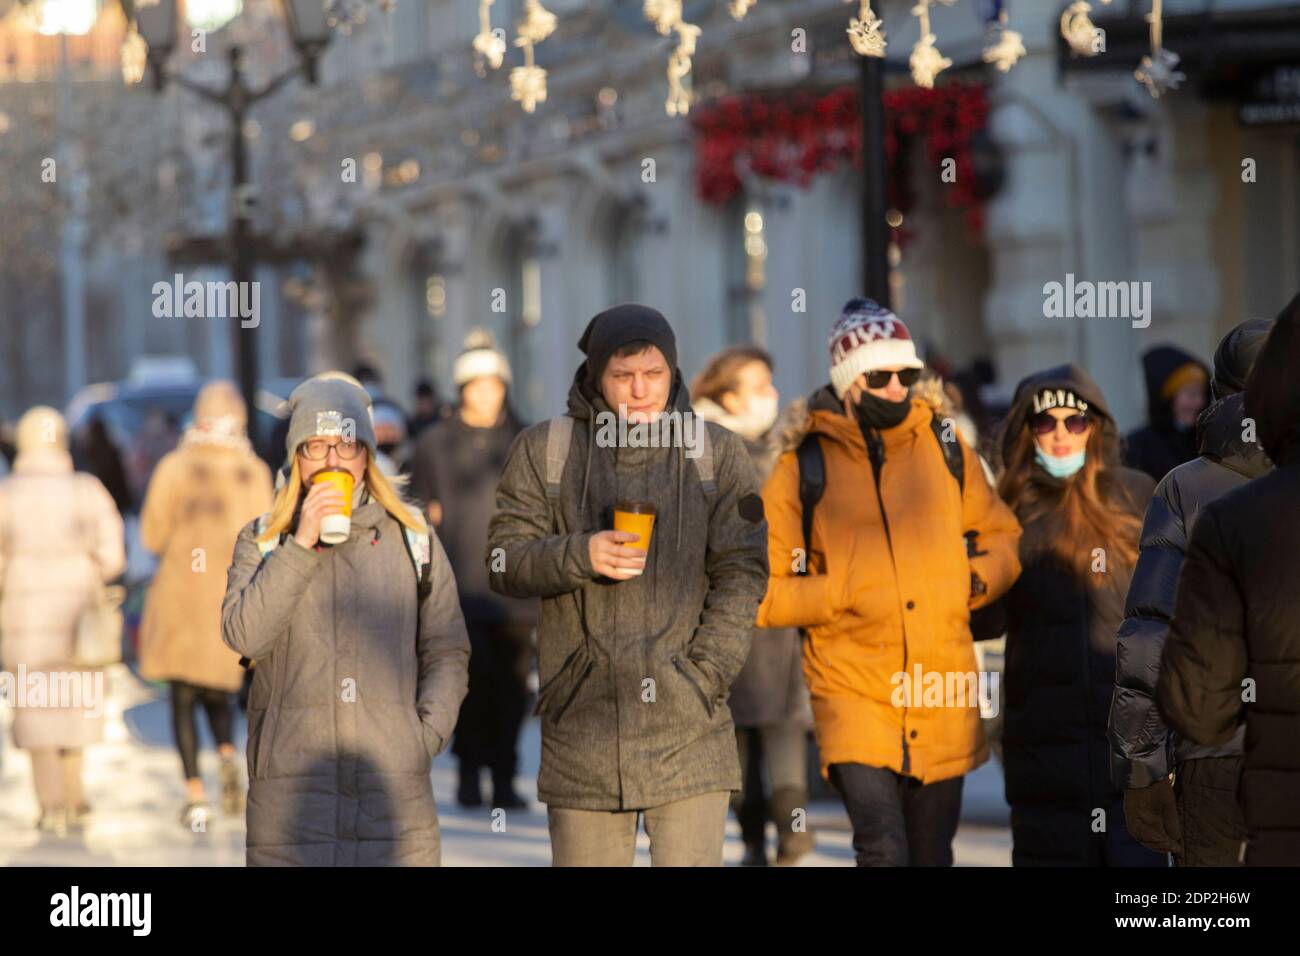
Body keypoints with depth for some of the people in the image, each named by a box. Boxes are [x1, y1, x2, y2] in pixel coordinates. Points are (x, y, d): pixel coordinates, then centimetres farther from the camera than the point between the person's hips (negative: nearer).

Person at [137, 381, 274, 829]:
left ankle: (194, 792, -6)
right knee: (217, 692, 17)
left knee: (183, 698, 5)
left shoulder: (174, 468, -7)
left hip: (181, 593, -2)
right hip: (233, 596, 2)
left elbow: (152, 535, -6)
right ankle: (228, 755, -12)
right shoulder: (255, 472, -1)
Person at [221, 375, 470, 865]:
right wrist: (302, 544, -8)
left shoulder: (412, 538, 13)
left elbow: (447, 653, 14)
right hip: (290, 784, -1)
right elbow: (243, 635, -6)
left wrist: (426, 733, -1)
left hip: (394, 782, 1)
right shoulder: (261, 540, 11)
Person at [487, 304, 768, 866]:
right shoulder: (543, 450, 7)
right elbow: (503, 561, 3)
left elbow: (741, 576, 1)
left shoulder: (717, 453, 6)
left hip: (687, 731, -1)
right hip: (581, 723, 1)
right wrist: (579, 555, -16)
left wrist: (705, 675, -9)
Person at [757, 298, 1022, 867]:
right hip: (854, 691, -4)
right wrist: (845, 592, -14)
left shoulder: (946, 449, 8)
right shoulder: (803, 469, -2)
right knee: (884, 852, -18)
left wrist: (977, 579, 0)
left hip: (942, 696, 4)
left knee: (931, 856, 13)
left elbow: (1003, 539, 20)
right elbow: (763, 594, -3)